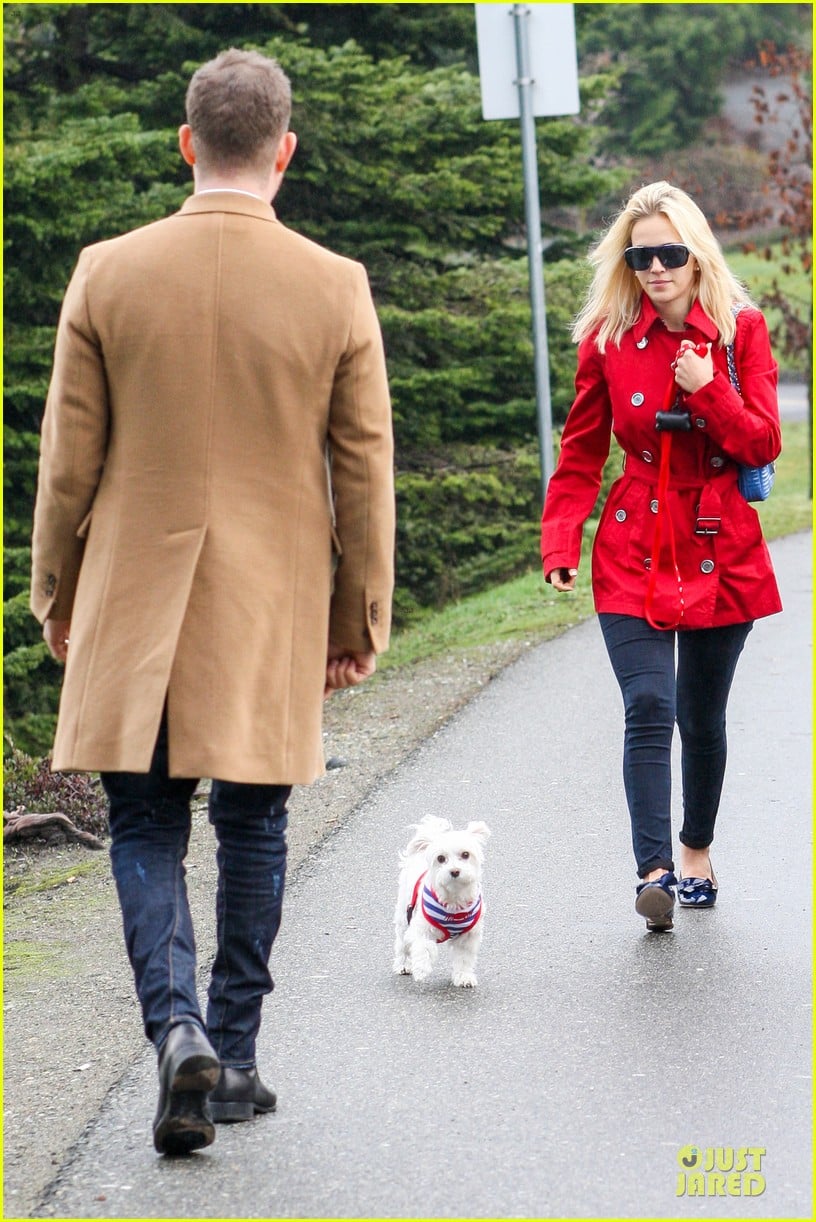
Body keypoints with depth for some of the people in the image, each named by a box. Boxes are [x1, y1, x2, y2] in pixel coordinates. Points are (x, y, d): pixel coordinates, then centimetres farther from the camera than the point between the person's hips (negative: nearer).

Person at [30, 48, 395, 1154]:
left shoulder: (107, 275, -6)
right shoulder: (336, 288, -6)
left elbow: (69, 458, 0)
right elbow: (364, 473, -1)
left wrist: (56, 594, 12)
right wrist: (362, 621, 8)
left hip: (135, 605, 0)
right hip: (274, 609, 0)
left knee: (146, 826, 8)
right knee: (252, 831, 12)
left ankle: (178, 1024, -12)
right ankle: (233, 1059, 17)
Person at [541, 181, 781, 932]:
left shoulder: (742, 330, -1)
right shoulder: (608, 339, 0)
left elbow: (763, 445, -4)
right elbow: (581, 452, 6)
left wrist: (709, 390, -19)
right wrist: (561, 543, -4)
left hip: (721, 550, 1)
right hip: (636, 550, -1)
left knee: (702, 714, 10)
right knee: (649, 706, -16)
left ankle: (698, 852, 31)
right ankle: (655, 871, -20)